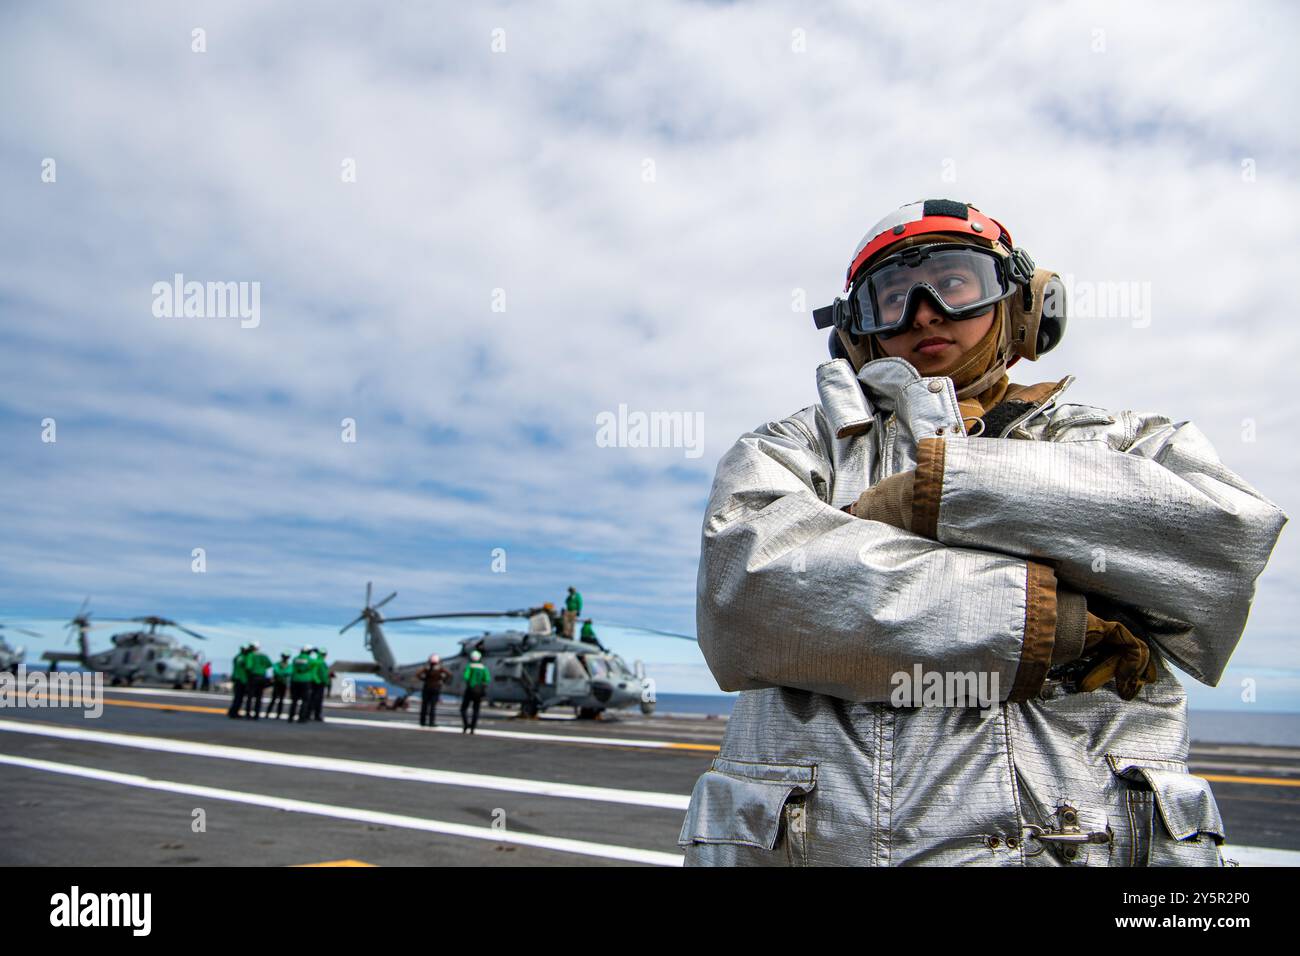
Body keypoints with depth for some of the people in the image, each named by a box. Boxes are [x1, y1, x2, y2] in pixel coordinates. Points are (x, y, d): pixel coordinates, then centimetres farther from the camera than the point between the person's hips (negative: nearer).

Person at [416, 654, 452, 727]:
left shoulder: (426, 668, -5)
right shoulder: (440, 668, -8)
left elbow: (417, 674, -13)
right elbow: (449, 674, -16)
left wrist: (424, 679, 0)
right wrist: (443, 681, -3)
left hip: (427, 688, 2)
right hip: (436, 689, -2)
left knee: (424, 705, 8)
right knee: (433, 706, -1)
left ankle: (422, 721, 10)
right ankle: (431, 722, -3)